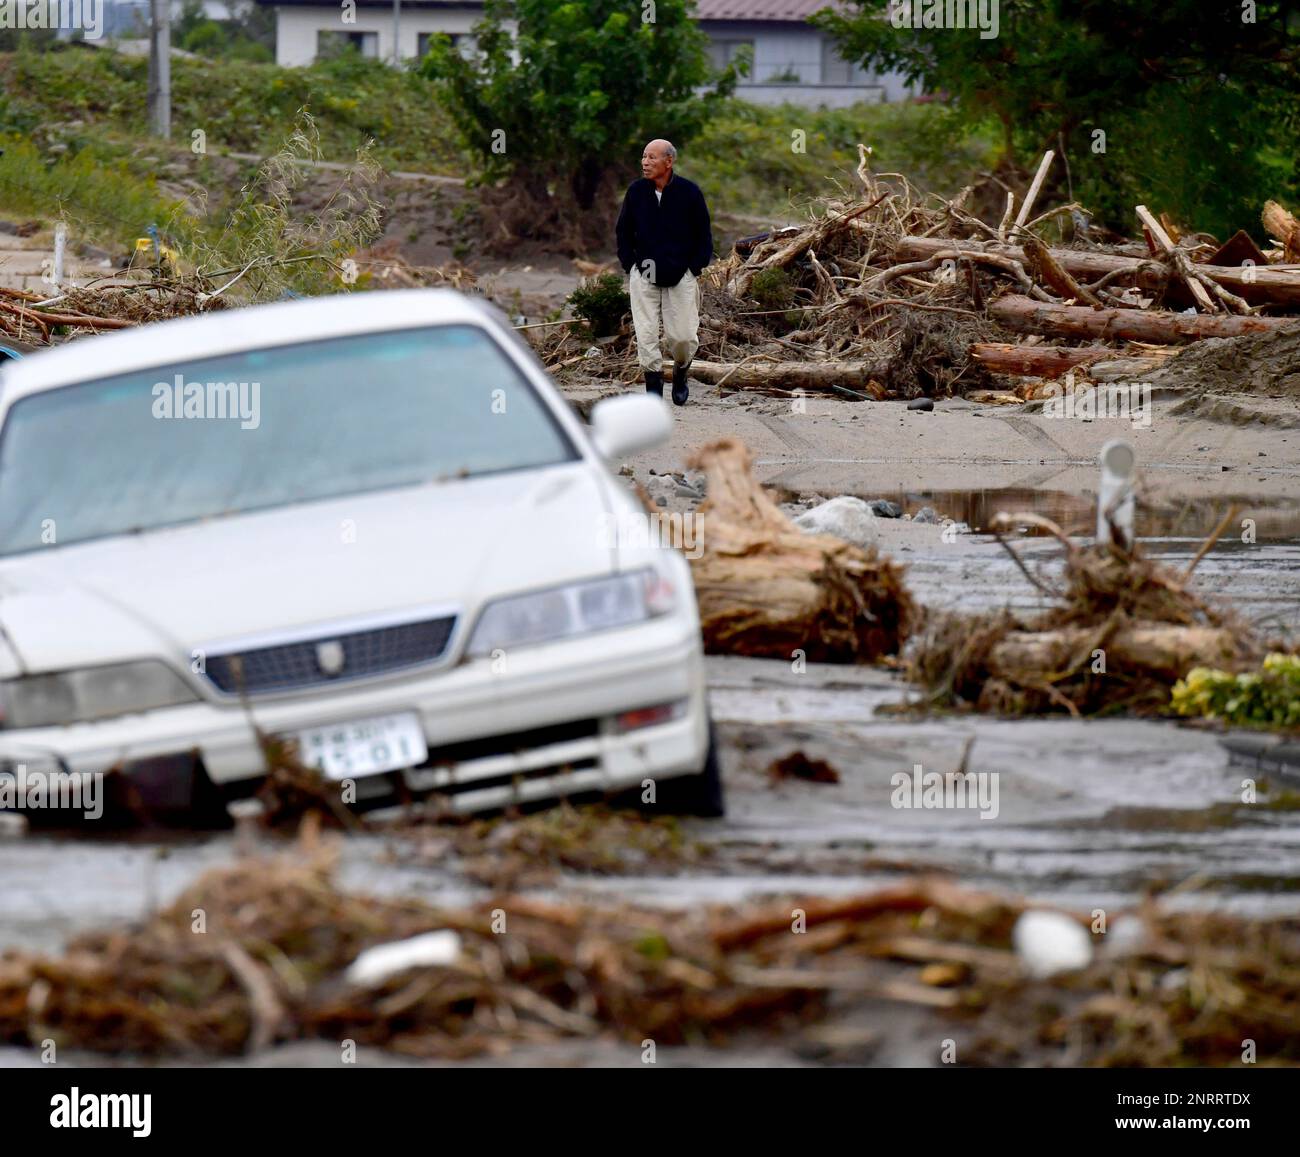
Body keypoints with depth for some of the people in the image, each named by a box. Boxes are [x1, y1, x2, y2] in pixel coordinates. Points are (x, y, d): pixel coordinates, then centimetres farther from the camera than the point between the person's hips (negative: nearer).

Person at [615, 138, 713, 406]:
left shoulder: (689, 192, -6)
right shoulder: (635, 191, 0)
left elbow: (703, 234, 3)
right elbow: (623, 231, 12)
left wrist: (695, 269, -1)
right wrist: (629, 265, 3)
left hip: (681, 276, -2)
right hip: (644, 275, 2)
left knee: (683, 335, -2)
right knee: (646, 334, -5)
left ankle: (680, 374, 27)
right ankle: (653, 388, 2)